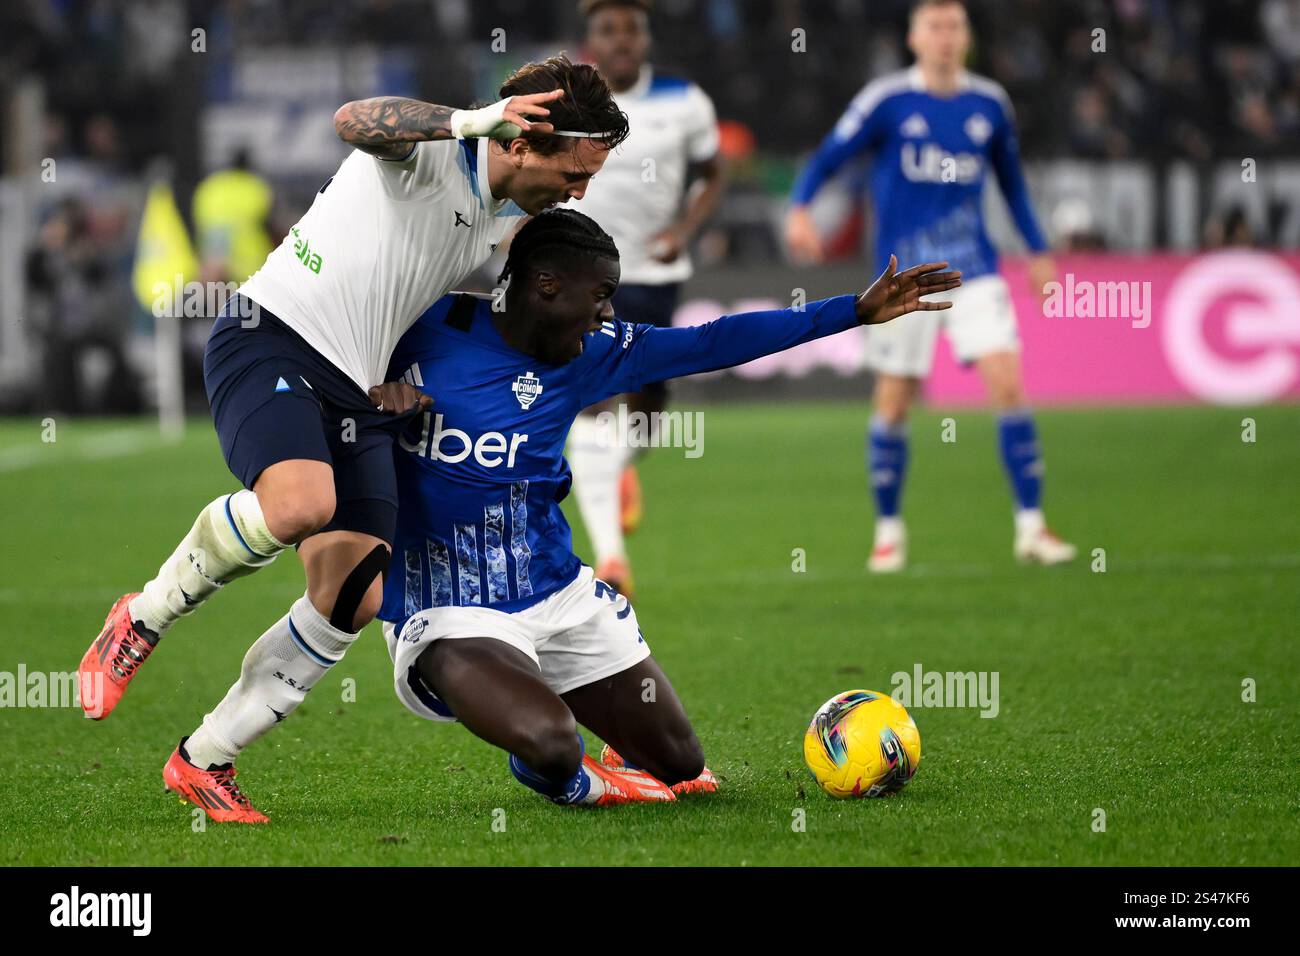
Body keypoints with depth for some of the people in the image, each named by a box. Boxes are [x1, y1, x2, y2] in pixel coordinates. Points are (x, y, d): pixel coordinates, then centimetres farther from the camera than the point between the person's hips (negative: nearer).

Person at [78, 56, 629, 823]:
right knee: (300, 502, -36)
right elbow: (356, 122, -36)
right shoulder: (431, 149, -13)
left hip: (357, 388, 8)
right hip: (272, 337, -8)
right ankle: (144, 619, -9)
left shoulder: (514, 218, 13)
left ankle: (203, 762, 7)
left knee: (355, 600, -4)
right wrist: (478, 119, -45)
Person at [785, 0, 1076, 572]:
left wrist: (1037, 251, 19)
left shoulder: (989, 105, 6)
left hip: (973, 270, 2)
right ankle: (889, 530, 19)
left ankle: (1030, 526, -6)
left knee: (1008, 382, -12)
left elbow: (1011, 181, 20)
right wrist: (800, 209, -22)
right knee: (893, 403, 1)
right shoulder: (886, 102, -4)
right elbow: (827, 159, -3)